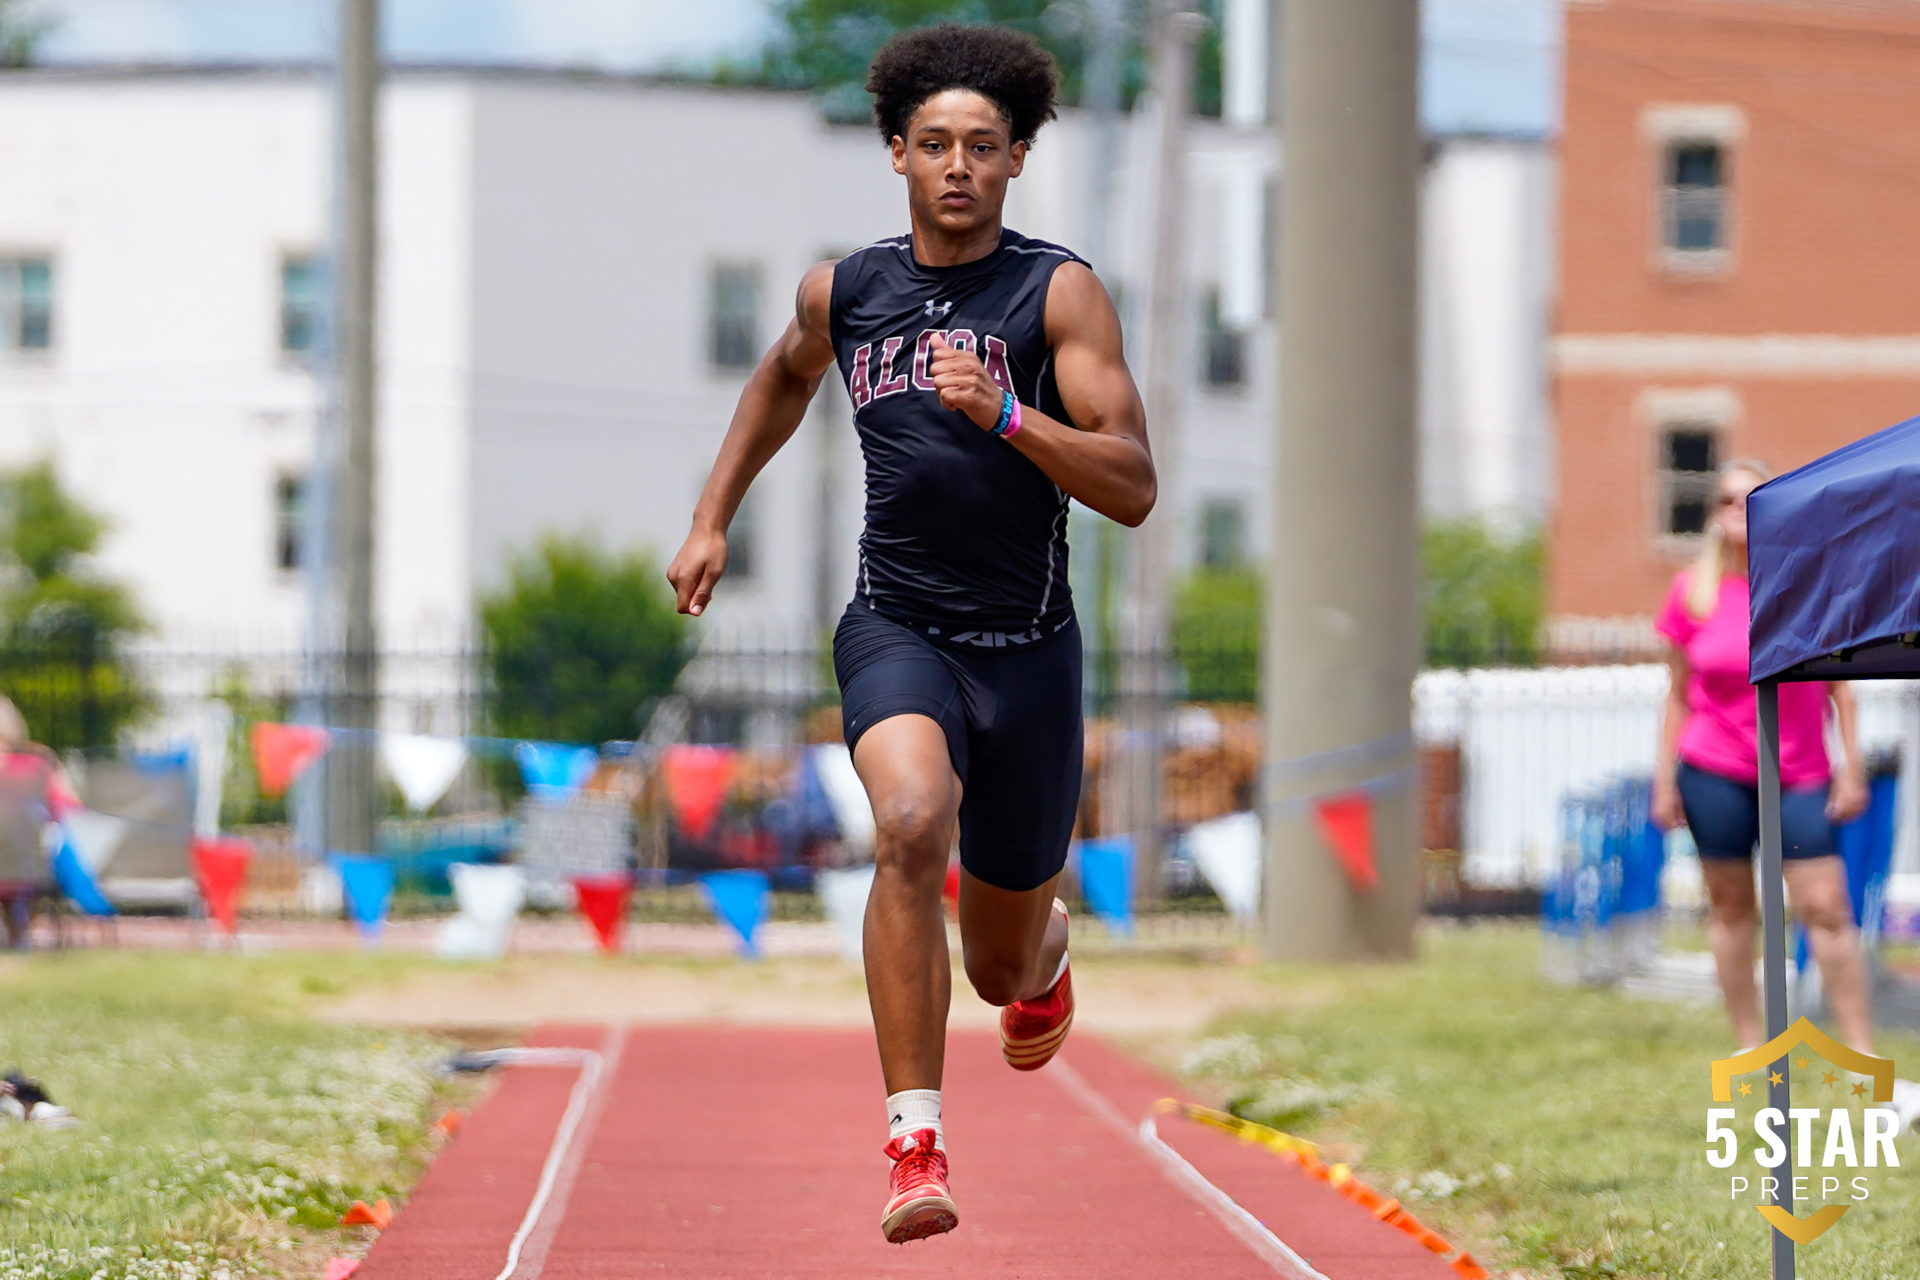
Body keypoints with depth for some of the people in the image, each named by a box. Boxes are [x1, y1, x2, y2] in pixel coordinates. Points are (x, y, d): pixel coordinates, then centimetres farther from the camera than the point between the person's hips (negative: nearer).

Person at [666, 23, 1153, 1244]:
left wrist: (1003, 415, -27)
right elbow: (784, 378, 28)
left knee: (1004, 970, 12)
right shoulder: (846, 292, 3)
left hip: (1029, 650, -1)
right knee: (911, 823, -33)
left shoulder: (1061, 293, -7)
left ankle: (1048, 951, 54)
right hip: (897, 629, 1)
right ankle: (915, 1142, -31)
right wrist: (712, 521, 22)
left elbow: (1134, 489, -15)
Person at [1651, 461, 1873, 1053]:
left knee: (1826, 907, -5)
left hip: (1799, 777, -1)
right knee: (1730, 908, 5)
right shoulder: (1693, 593, 1)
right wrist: (1664, 779, 5)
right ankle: (1750, 1047, 14)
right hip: (1715, 774, 1)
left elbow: (1838, 685, 4)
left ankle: (1863, 1055, -2)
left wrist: (1851, 765, 1)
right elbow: (1678, 695, 7)